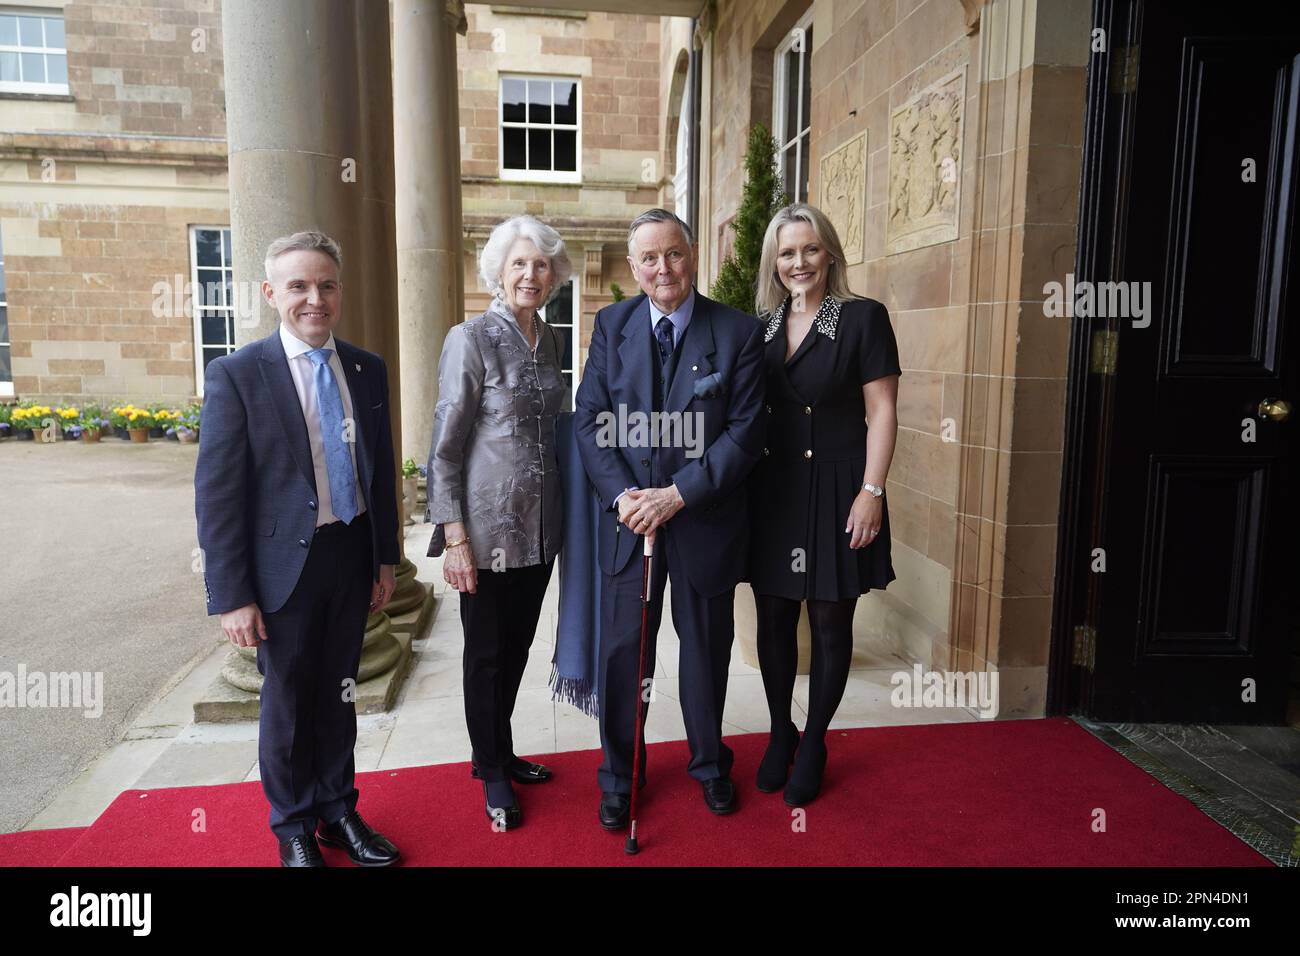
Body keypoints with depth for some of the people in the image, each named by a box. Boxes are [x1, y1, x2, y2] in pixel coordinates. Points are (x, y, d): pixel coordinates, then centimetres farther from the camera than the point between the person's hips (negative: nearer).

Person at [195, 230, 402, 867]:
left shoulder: (367, 370, 3)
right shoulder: (236, 374, -10)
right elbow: (216, 495, -11)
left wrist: (387, 557, 9)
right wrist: (232, 596, -12)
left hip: (353, 556, 4)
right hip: (284, 562, -3)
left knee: (338, 693, 17)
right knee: (289, 700, 13)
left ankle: (338, 810, 37)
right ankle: (294, 828, 34)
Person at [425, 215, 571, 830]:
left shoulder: (550, 340, 8)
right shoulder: (471, 338, -11)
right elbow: (444, 446, -11)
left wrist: (564, 515, 11)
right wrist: (455, 538, -15)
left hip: (541, 524, 6)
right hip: (489, 525, -6)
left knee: (517, 645, 17)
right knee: (486, 651, 10)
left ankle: (501, 752, 37)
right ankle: (492, 773, 29)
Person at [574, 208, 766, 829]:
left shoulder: (739, 332, -7)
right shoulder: (612, 325, 0)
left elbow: (745, 432, -11)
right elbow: (589, 420, -1)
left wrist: (678, 493, -19)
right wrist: (621, 494, -15)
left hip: (706, 520, -1)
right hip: (627, 518, 2)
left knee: (706, 648, 16)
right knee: (622, 650, 10)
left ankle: (709, 764, 41)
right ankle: (617, 777, 32)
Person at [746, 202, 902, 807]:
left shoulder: (863, 318, -5)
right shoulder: (759, 327, 8)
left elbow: (881, 412, -7)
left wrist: (871, 491, -14)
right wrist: (740, 484, 7)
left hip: (835, 492, -4)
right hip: (771, 491, 4)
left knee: (830, 624, 8)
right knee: (773, 621, 11)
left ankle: (813, 744, 26)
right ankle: (779, 734, 30)